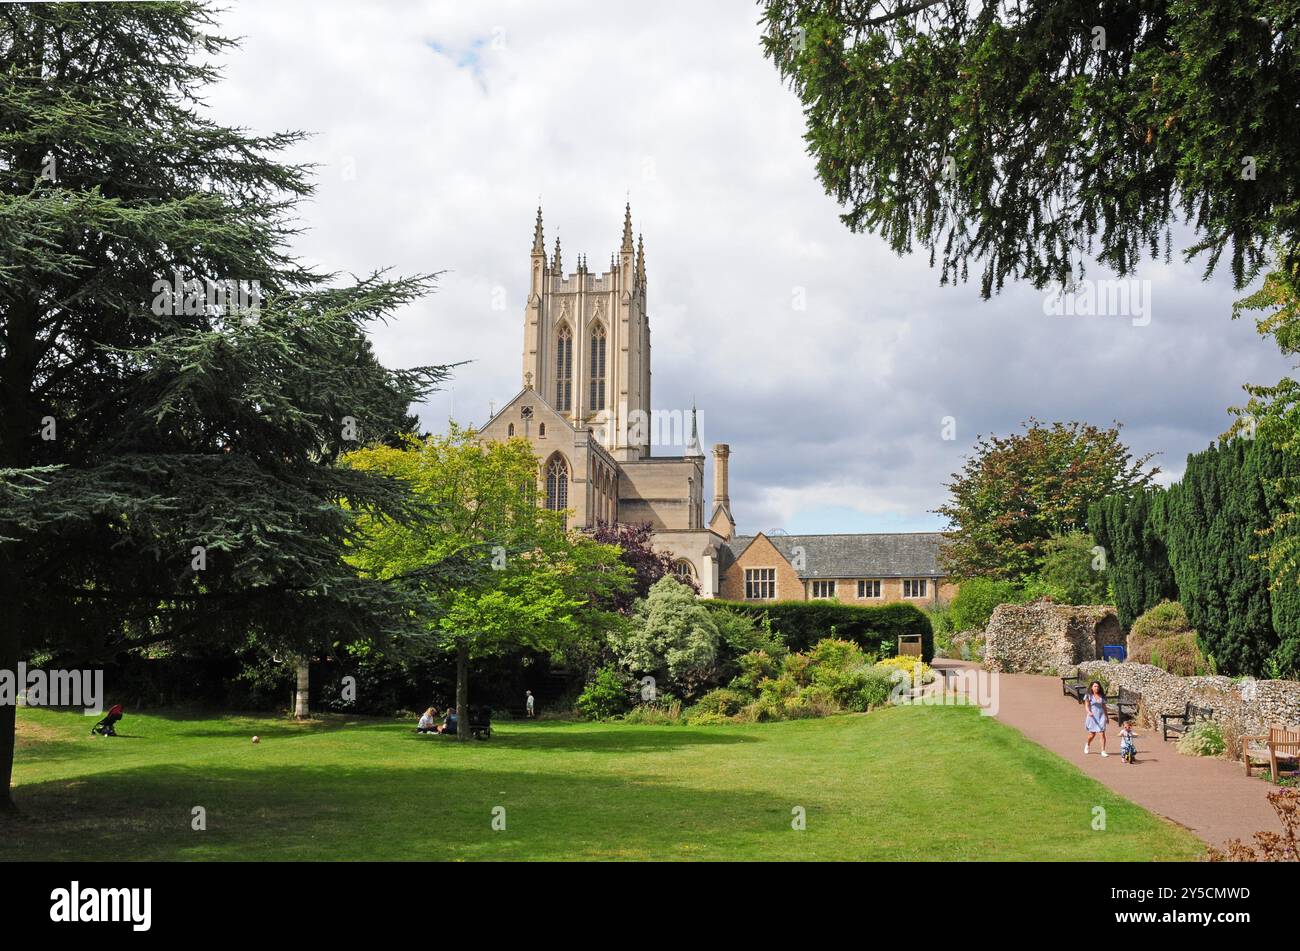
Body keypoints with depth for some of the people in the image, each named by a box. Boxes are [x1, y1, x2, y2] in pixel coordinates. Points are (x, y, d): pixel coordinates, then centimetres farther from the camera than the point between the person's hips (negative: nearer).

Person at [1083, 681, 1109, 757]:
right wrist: (1089, 712, -28)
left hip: (1101, 716, 2)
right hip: (1092, 716, -2)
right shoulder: (1089, 696, -2)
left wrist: (1106, 716, 18)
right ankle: (1088, 745, 38)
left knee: (1102, 733, -8)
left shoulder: (1102, 696, 7)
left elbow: (1104, 707, 15)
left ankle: (1103, 751, -3)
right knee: (1092, 734, 6)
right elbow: (1087, 706, -8)